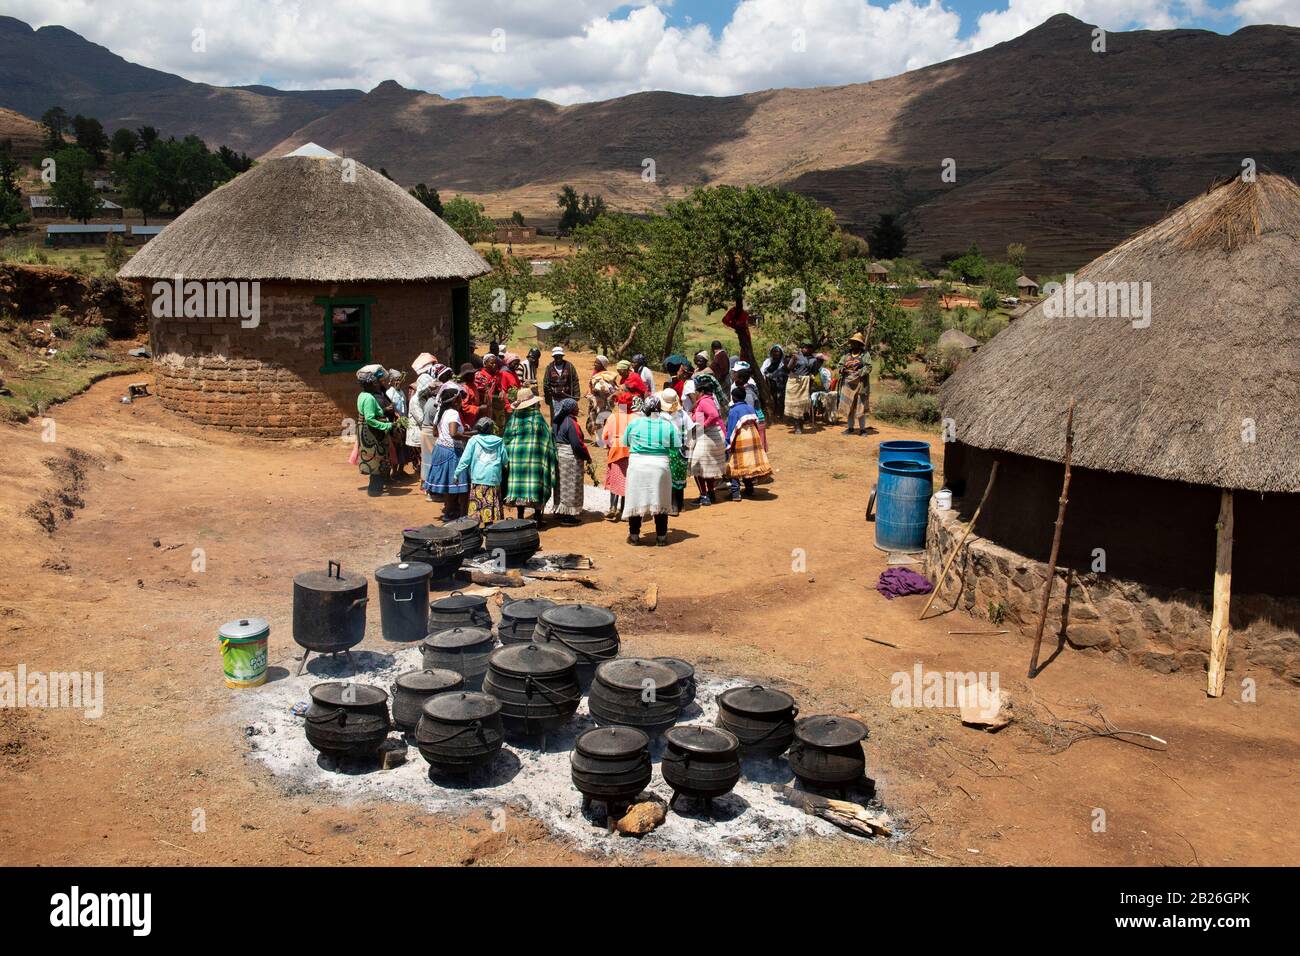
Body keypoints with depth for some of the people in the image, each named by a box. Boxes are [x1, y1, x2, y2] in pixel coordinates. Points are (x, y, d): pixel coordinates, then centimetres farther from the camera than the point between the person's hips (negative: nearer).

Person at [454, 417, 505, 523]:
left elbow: (465, 459, 0)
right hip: (494, 478, 2)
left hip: (478, 479, -1)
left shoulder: (473, 440, 3)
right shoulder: (498, 441, 6)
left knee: (477, 506, -2)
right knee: (491, 506, 5)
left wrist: (457, 474, 5)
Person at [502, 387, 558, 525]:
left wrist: (507, 458, 13)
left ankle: (520, 517, 9)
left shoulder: (514, 417, 2)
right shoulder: (537, 417, -5)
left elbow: (506, 439, 5)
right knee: (535, 485, 4)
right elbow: (548, 437, -3)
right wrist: (553, 457, 4)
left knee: (519, 484, 7)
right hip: (535, 455, -2)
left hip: (515, 455, 2)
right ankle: (538, 517, 7)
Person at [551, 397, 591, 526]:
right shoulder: (571, 423, -19)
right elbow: (577, 444, -21)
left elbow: (553, 439, 12)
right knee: (571, 486, 0)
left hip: (558, 456, 8)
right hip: (571, 458, -8)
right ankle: (568, 516, 4)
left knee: (561, 485, 18)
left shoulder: (556, 422, 7)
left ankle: (559, 511, 26)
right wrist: (587, 457, -10)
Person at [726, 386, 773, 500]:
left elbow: (730, 429, -8)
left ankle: (735, 492, -8)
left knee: (735, 465, -1)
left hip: (740, 440, -6)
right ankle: (749, 489, 24)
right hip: (754, 437, 6)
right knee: (749, 463, 16)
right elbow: (757, 424, 12)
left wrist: (728, 444, -2)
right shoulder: (751, 408, 10)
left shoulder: (733, 411, -8)